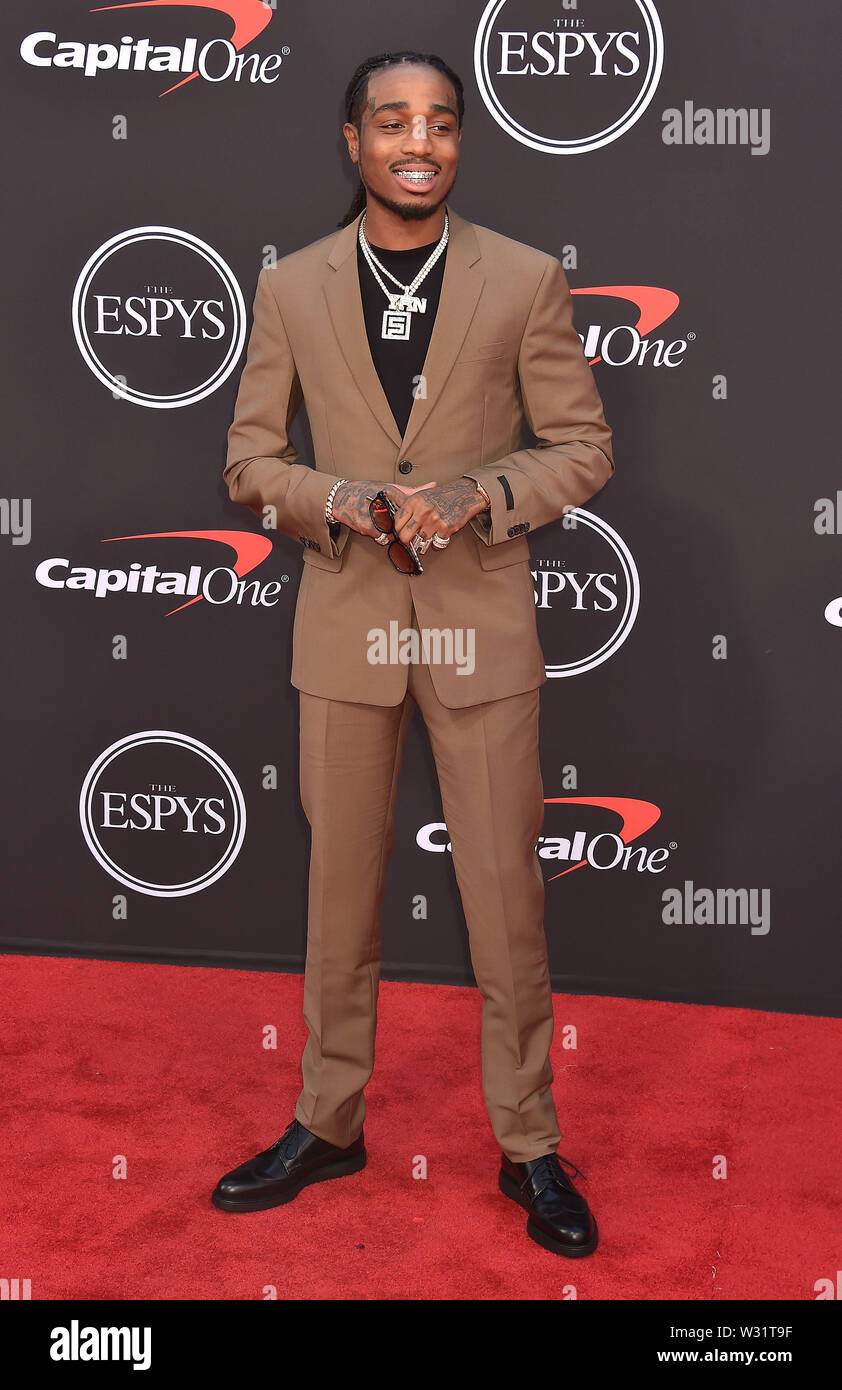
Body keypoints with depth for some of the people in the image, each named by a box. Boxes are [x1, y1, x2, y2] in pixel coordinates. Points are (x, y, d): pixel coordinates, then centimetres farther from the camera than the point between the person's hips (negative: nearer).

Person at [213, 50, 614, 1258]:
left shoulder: (527, 280, 0)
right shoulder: (291, 287, 4)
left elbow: (583, 445, 2)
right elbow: (249, 458, 6)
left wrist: (485, 495, -17)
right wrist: (346, 503, -14)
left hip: (481, 626, -1)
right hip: (345, 625, 2)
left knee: (507, 897, 5)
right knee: (340, 890, 12)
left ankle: (529, 1146, 23)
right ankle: (328, 1123, 31)